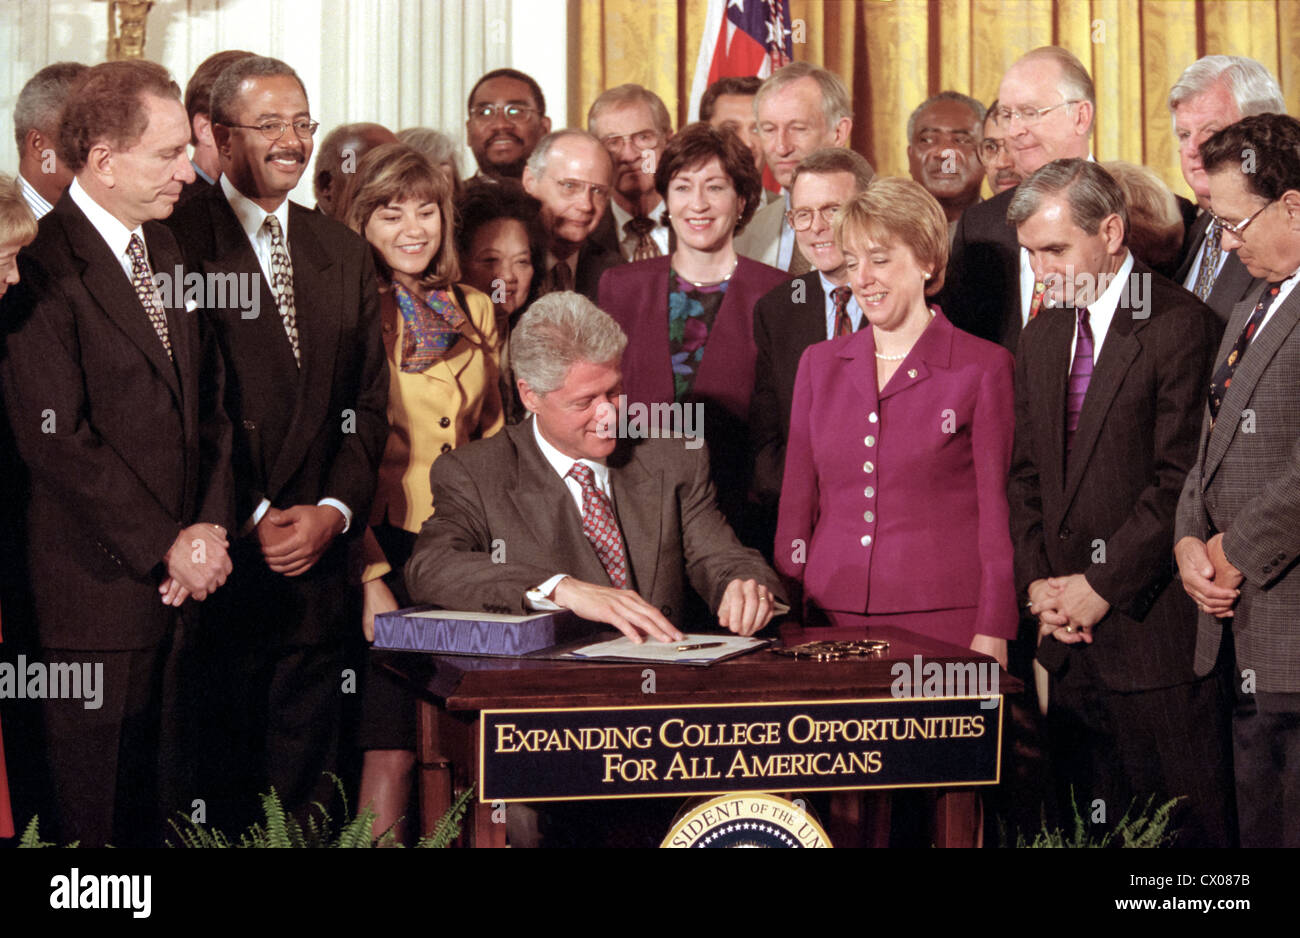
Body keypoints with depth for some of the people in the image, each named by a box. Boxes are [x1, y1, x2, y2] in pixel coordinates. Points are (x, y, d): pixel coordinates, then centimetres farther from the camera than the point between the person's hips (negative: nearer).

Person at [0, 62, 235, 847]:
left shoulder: (169, 251, 13)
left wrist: (211, 527, -1)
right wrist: (168, 548, -13)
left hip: (185, 578, 7)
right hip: (97, 589, -7)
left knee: (166, 806, 11)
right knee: (93, 817, 3)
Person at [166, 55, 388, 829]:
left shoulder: (346, 253, 15)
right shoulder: (178, 242, -4)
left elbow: (369, 404, 12)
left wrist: (334, 511, -3)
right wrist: (248, 520, -12)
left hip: (319, 558, 5)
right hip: (221, 562, -5)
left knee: (307, 789, 9)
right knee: (220, 786, 3)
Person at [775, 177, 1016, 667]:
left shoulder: (983, 367, 0)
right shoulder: (819, 364, 12)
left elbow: (997, 512, -2)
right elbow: (796, 505, 13)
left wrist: (991, 635, -8)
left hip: (944, 625, -3)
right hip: (831, 620, 3)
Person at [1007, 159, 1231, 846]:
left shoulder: (1180, 327, -10)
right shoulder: (1041, 339, 15)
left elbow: (1180, 481, -15)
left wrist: (1102, 587, -12)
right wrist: (1037, 581, 2)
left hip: (1153, 629, -7)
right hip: (1070, 634, 7)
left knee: (1185, 829, 0)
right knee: (1086, 823, 10)